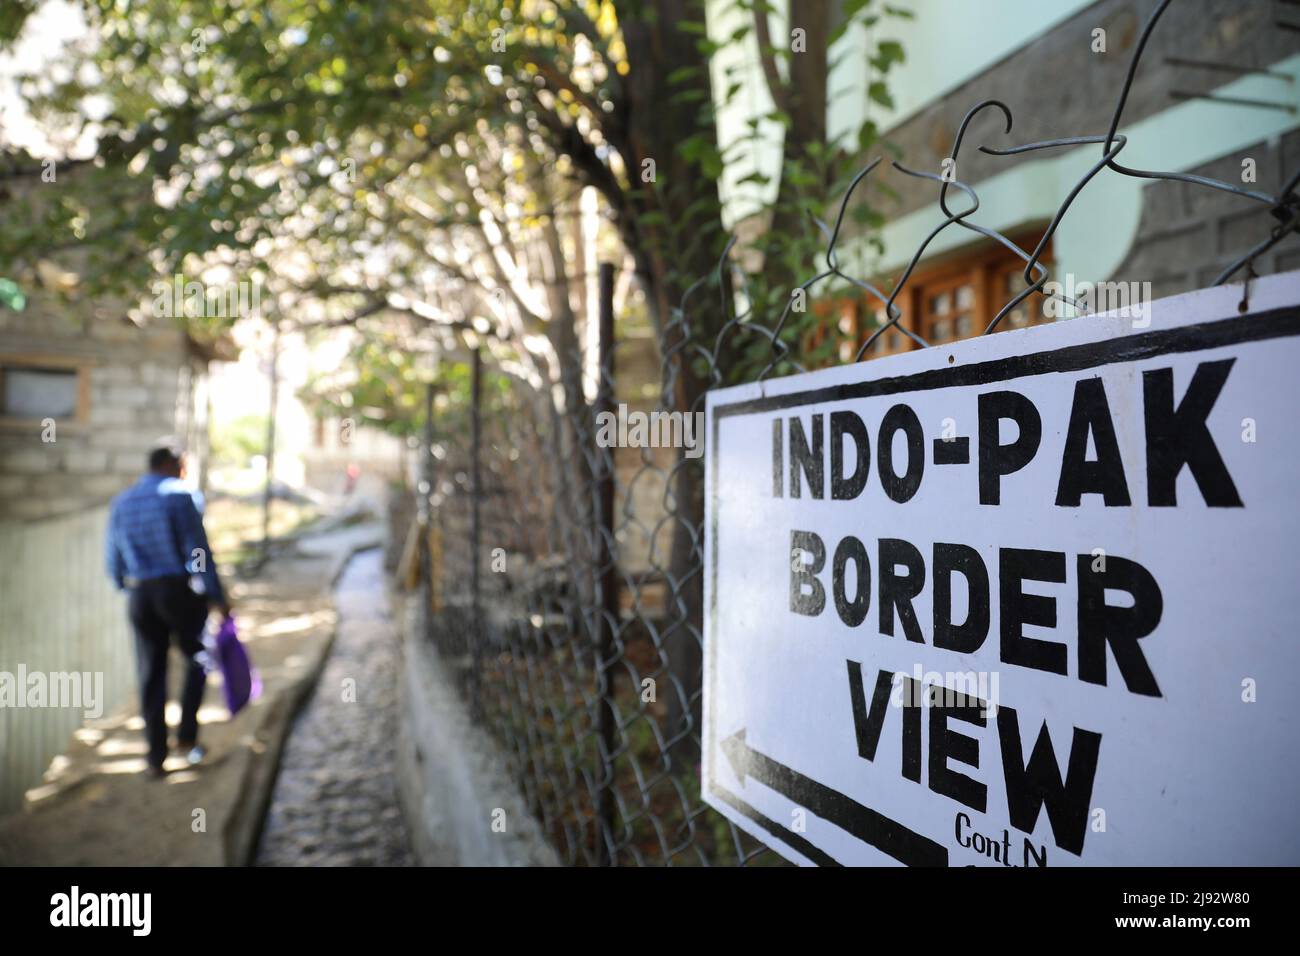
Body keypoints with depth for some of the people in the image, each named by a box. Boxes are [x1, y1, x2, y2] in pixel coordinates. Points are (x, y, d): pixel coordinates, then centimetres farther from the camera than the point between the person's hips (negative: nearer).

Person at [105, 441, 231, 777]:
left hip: (140, 597, 5)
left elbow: (114, 562, 13)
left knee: (151, 676, 10)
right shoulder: (183, 497, -8)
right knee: (198, 661, 16)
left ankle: (156, 757, 13)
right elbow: (198, 551, -14)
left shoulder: (122, 502, 10)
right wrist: (217, 597, -10)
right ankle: (187, 737, 12)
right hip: (180, 591, -5)